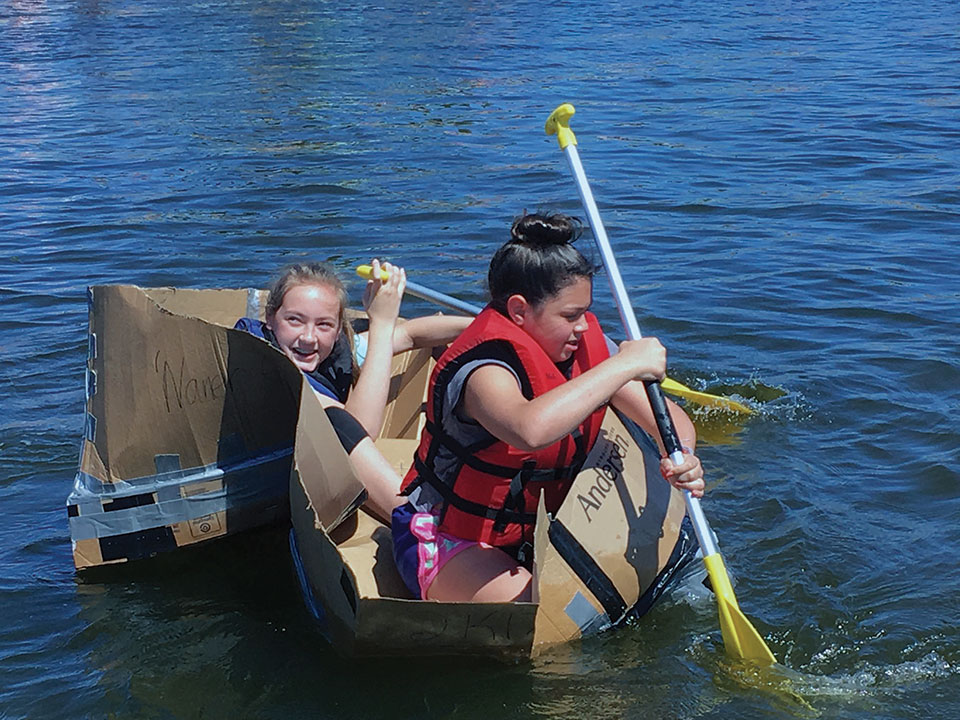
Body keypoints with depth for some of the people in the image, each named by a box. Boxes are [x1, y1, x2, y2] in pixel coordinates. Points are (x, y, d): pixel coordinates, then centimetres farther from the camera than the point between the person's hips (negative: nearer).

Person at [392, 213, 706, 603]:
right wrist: (623, 365, -45)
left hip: (531, 534, 8)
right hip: (446, 541, -7)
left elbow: (668, 417, -2)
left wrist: (681, 455, -27)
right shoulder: (483, 369, -28)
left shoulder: (583, 346, -5)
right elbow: (529, 430, -52)